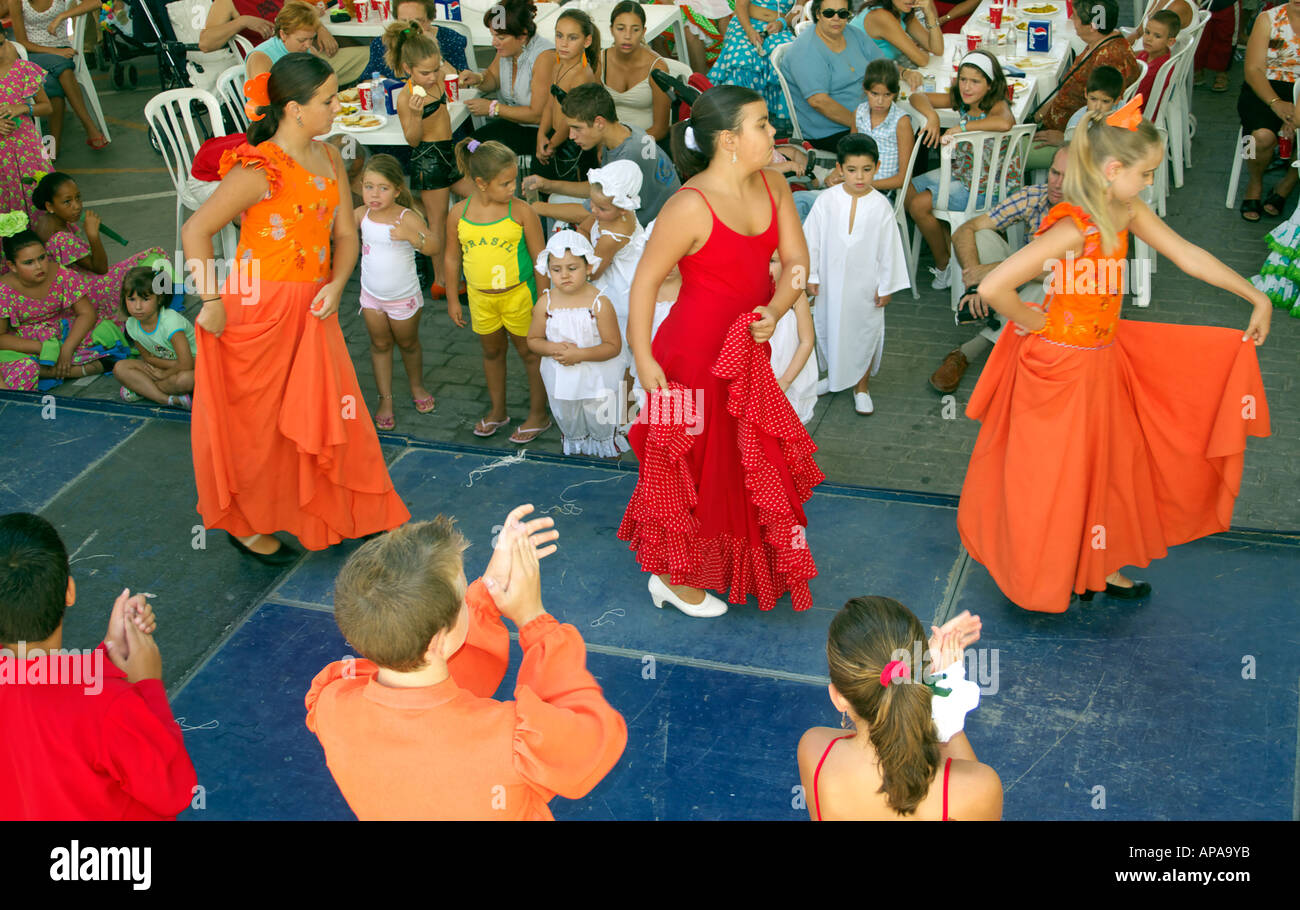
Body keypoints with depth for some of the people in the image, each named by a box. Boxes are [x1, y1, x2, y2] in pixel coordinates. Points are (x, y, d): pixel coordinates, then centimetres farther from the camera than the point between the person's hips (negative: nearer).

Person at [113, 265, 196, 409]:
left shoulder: (171, 321, -29)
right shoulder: (132, 325, -9)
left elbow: (186, 364, -31)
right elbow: (148, 357, 0)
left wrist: (164, 374, -15)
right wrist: (177, 364, -17)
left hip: (195, 366, -6)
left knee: (184, 379, -41)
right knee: (119, 368, -12)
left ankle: (140, 388, -14)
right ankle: (167, 399, -26)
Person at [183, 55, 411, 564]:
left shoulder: (329, 159, 5)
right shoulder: (259, 169, -18)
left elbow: (344, 233, 9)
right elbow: (196, 230, -14)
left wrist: (337, 283, -8)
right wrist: (211, 301, -17)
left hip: (310, 310, 7)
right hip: (257, 310, -6)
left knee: (327, 411, 13)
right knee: (254, 423, 9)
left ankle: (350, 516, 29)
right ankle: (244, 525, 29)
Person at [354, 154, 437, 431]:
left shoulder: (407, 218, -25)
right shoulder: (361, 215, -11)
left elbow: (432, 247, -37)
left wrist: (411, 236, -54)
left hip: (404, 297, -3)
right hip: (371, 295, 3)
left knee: (407, 344, 18)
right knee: (379, 345, 13)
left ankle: (417, 386, 43)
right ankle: (385, 399, 25)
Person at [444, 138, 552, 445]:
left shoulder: (522, 211, -14)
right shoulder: (459, 215, -7)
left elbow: (539, 257, -8)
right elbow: (452, 257, 5)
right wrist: (452, 299, 9)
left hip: (518, 295, -3)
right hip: (480, 298, 3)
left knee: (530, 352, 9)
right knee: (492, 352, 20)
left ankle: (538, 415, 26)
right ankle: (498, 411, 38)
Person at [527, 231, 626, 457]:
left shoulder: (600, 303, -20)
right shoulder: (545, 303, -10)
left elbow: (613, 346, -18)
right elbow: (533, 340, 1)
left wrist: (579, 354, -28)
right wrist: (552, 348, -20)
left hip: (596, 377, -3)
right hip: (560, 377, 3)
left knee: (600, 417, 16)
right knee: (566, 417, 23)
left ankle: (605, 444, 45)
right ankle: (575, 444, 50)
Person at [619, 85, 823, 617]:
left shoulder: (773, 188, -2)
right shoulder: (691, 207, -23)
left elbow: (796, 260, 2)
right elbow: (646, 280, -18)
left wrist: (774, 311, -16)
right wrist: (643, 358, -18)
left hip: (748, 349, 7)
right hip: (695, 353, -7)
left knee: (746, 464, 21)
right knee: (693, 468, 8)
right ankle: (674, 578, 28)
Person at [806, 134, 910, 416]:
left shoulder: (880, 206, -12)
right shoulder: (827, 200, -12)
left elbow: (888, 248, -5)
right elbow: (812, 239, -3)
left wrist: (886, 287, -2)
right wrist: (811, 276, -1)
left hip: (865, 284, -1)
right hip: (830, 281, 1)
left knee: (865, 332, 12)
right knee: (829, 327, 17)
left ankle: (861, 386, 31)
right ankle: (831, 375, 41)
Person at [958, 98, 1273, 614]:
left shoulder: (1127, 213, -5)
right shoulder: (1073, 228, -31)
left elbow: (1189, 257, 5)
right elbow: (992, 287, -37)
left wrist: (1256, 298, 9)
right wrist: (1033, 321, -18)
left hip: (1104, 356, 8)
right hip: (1060, 364, -8)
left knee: (1106, 466, 21)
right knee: (1058, 475, 9)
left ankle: (1098, 566, 40)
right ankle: (1048, 576, 31)